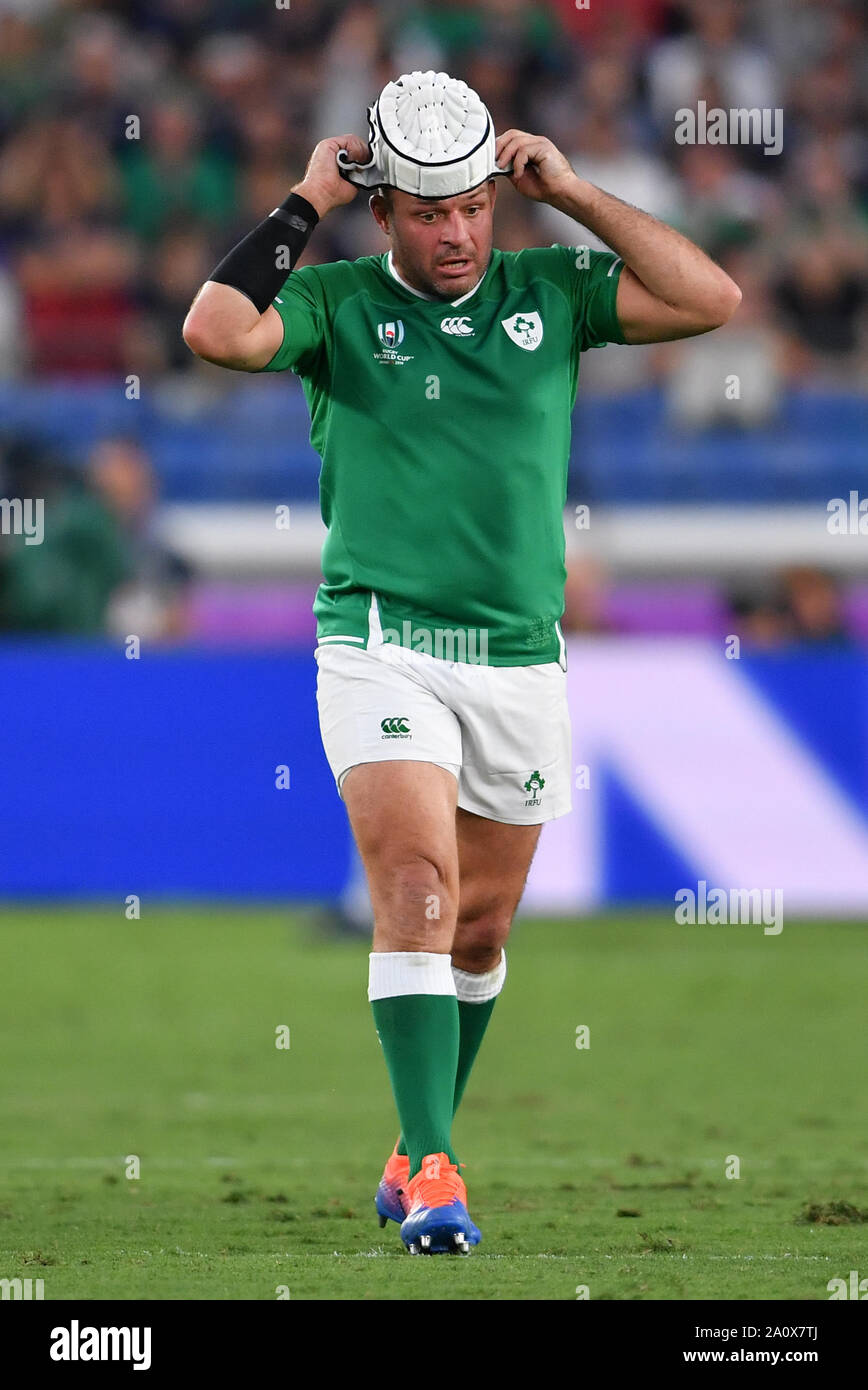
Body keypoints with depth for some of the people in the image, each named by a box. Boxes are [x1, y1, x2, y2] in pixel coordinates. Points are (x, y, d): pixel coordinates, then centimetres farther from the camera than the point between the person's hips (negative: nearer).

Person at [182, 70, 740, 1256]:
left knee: (480, 930, 11)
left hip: (520, 660, 4)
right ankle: (433, 1175, -22)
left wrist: (571, 193, -2)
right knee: (417, 890, -19)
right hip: (380, 649, -4)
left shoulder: (549, 293, 7)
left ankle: (417, 1155, 29)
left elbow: (712, 299, -2)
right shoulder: (337, 303, 0)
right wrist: (307, 205, -9)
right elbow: (217, 330, -18)